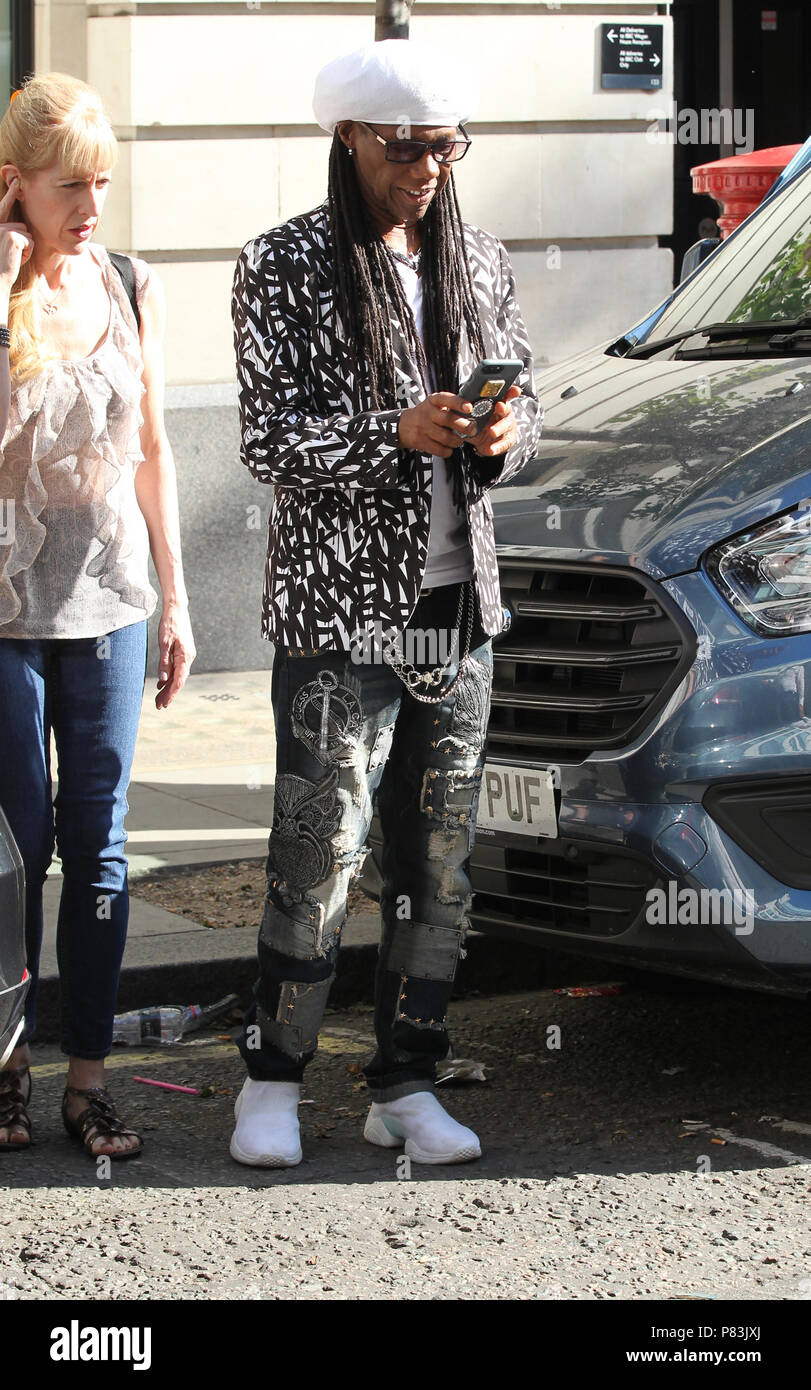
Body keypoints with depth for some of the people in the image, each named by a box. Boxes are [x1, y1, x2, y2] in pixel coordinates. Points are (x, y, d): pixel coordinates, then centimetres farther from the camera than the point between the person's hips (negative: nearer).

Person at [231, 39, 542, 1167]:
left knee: (442, 862, 7)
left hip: (458, 606, 5)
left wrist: (505, 432, -7)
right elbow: (271, 441, -9)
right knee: (320, 856, -5)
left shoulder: (478, 263, 11)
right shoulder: (286, 267, -4)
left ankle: (406, 1088, 16)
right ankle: (272, 1083, 9)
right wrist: (399, 434, -23)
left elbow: (524, 403, 17)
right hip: (338, 608, -5)